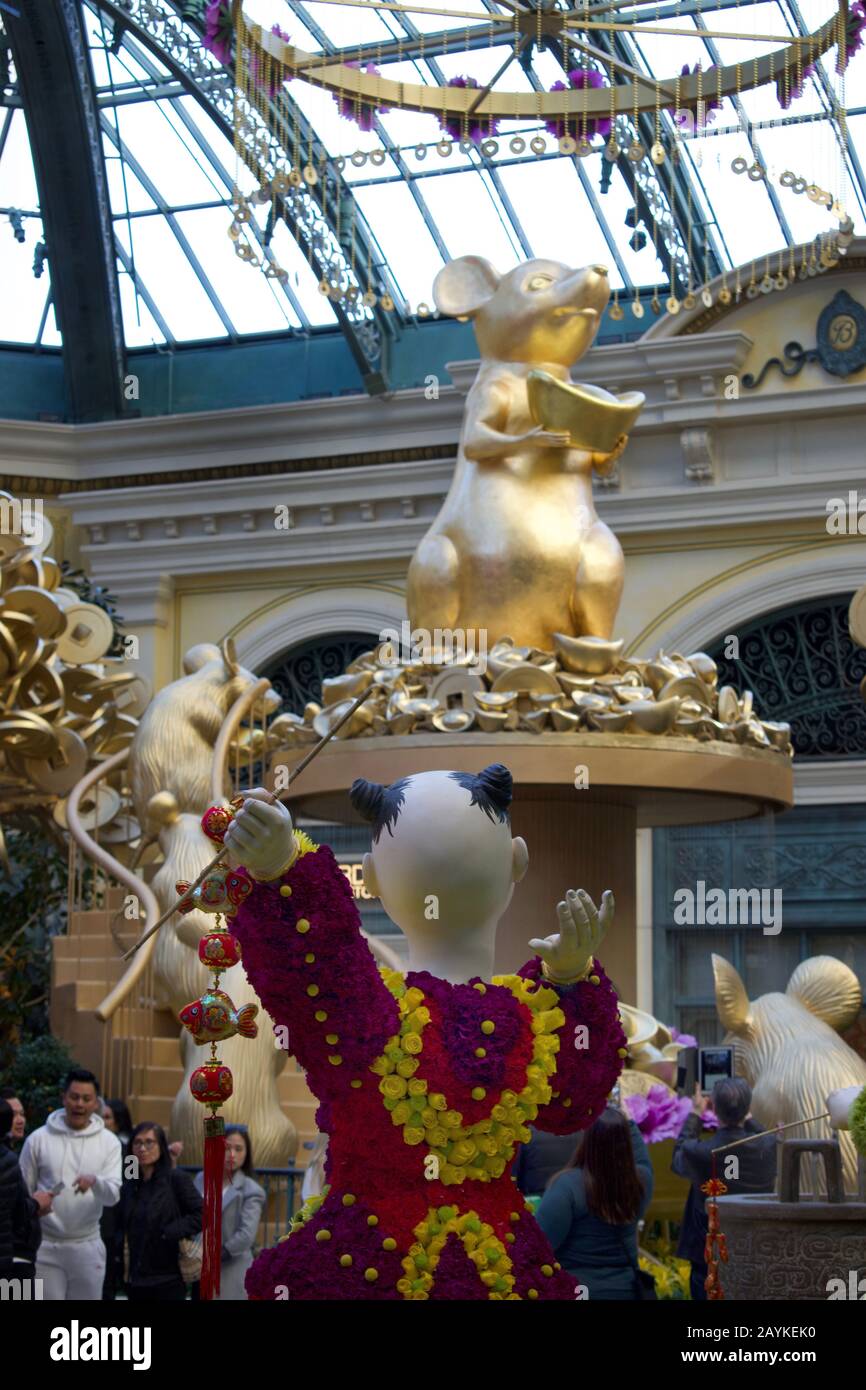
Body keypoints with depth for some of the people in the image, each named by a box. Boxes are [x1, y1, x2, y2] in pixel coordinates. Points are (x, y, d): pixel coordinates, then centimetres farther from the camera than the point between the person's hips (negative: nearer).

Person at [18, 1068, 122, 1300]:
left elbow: (113, 1195, -9)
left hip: (87, 1246, 1)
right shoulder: (38, 1139, -1)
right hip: (45, 1245, -1)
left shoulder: (108, 1142, 1)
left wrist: (94, 1181, -30)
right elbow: (22, 1191, 5)